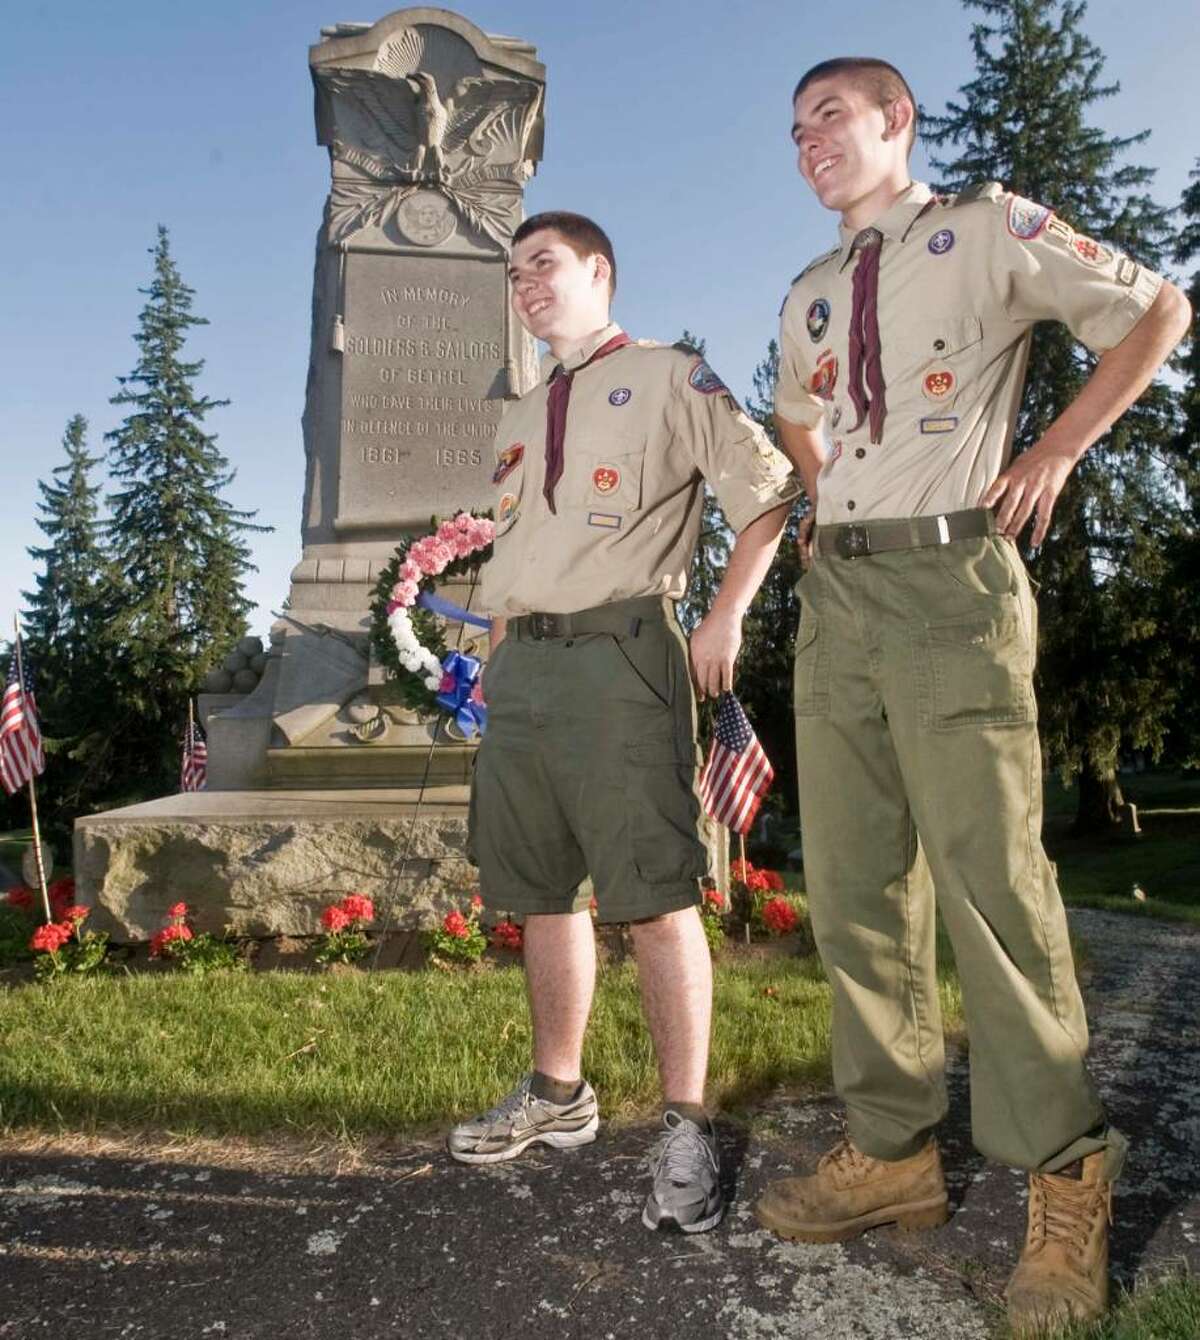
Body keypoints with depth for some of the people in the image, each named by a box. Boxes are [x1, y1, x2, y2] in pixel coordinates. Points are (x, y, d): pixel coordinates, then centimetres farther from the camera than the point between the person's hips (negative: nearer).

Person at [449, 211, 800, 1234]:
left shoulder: (669, 378, 6)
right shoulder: (523, 416, 25)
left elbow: (769, 491, 2)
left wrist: (726, 618, -5)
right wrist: (500, 657, 15)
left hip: (619, 651, -7)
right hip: (523, 665, 7)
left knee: (655, 898, -8)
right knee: (541, 891, 11)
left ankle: (686, 1129, 4)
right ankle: (557, 1094, 27)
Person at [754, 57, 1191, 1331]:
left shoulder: (990, 227, 6)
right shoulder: (809, 294, 20)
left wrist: (1059, 448, 2)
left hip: (949, 577, -6)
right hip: (836, 587, 6)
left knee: (987, 875, -10)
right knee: (853, 878, 4)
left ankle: (1065, 1180, 6)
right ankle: (891, 1150, 16)